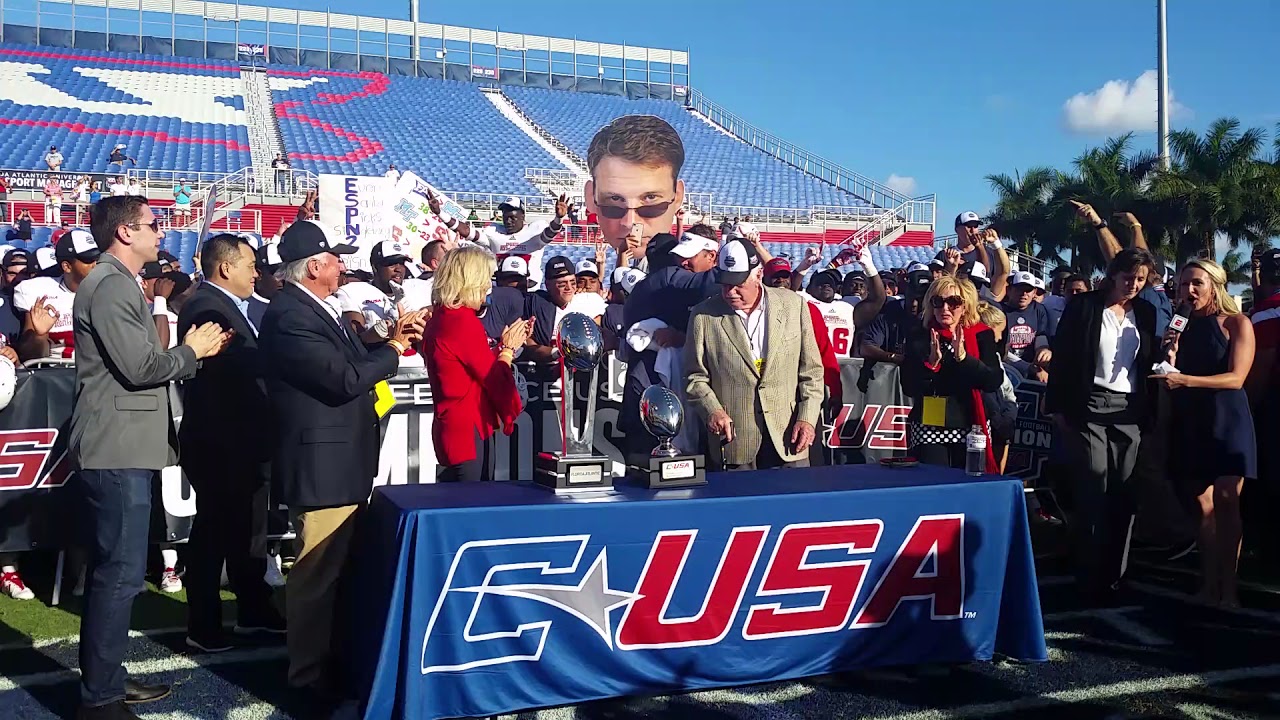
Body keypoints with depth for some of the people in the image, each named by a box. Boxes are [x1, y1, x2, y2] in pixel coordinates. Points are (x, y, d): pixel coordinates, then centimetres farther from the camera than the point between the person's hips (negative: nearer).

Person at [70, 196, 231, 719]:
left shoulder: (117, 283, 19)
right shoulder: (110, 285, -14)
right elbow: (141, 366, -21)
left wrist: (190, 349, 9)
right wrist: (193, 350, -5)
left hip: (120, 451, 11)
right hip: (117, 453, -11)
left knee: (112, 572, 16)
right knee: (120, 575, -7)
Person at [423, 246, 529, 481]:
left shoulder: (440, 317, 12)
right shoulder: (463, 321, -17)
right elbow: (496, 379, -13)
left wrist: (504, 344, 17)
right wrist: (508, 347, 2)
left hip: (453, 427, 10)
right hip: (469, 433, -10)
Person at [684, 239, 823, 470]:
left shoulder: (794, 305, 4)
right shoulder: (703, 316, 0)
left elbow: (811, 370, 7)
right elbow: (695, 377, 6)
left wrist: (807, 418, -3)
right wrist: (712, 410, -11)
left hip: (788, 437, 1)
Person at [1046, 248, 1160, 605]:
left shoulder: (1145, 313, 12)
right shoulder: (1082, 306, -2)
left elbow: (1149, 361, 17)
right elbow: (1062, 357, -4)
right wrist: (1058, 407, -7)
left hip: (1130, 411, 4)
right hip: (1089, 408, -4)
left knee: (1123, 496, 3)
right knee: (1093, 493, -5)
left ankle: (1114, 577, 11)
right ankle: (1091, 580, 1)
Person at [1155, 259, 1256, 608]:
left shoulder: (1236, 323, -2)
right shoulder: (1183, 327, 11)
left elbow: (1236, 377, -12)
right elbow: (1176, 380, 11)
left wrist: (1185, 380, -22)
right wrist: (1171, 356, -8)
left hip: (1227, 421, -4)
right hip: (1191, 424, 4)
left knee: (1226, 502, -11)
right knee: (1204, 506, 4)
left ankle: (1228, 587, -10)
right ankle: (1209, 585, 5)